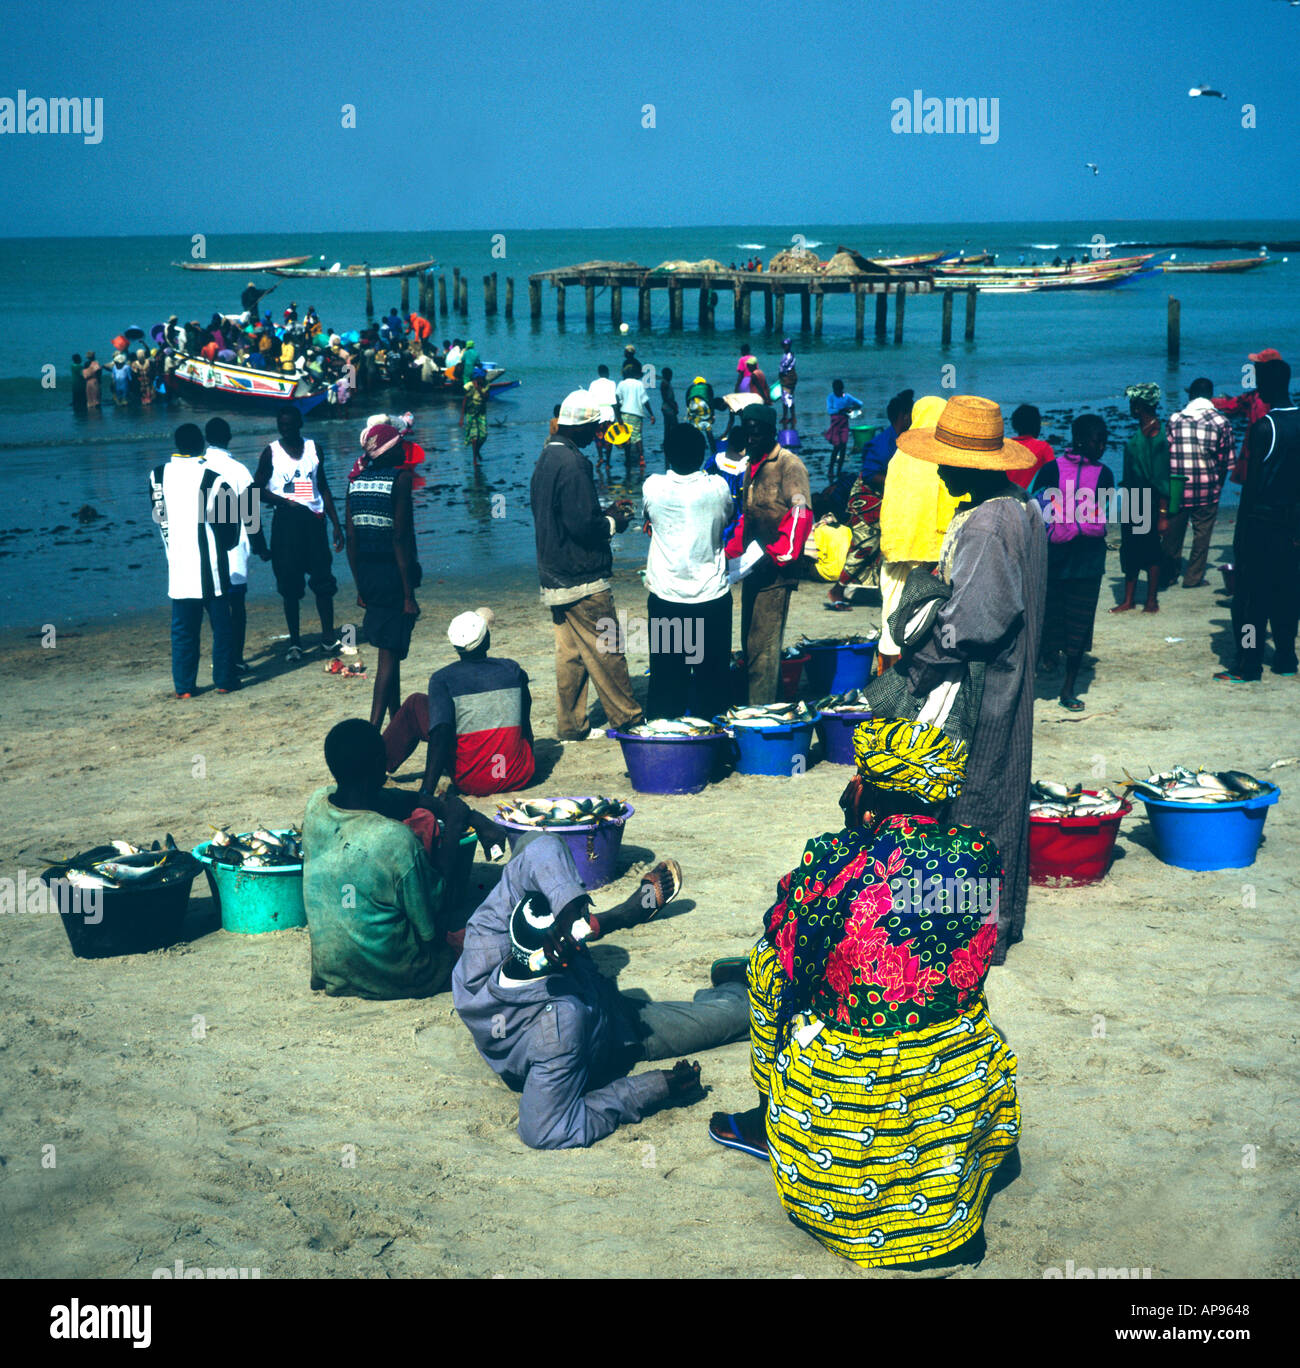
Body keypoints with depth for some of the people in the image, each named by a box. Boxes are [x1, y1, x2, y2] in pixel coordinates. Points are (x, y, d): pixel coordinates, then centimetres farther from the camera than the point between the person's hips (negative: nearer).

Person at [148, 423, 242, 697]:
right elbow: (229, 524, -2)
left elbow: (159, 517, 11)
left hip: (178, 566, 3)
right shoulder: (213, 478, -9)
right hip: (211, 568, -3)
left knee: (182, 628, 8)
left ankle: (184, 685, 9)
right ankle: (224, 680, 11)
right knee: (221, 624, 8)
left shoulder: (158, 475, 1)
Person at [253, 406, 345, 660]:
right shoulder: (271, 452, 1)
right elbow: (258, 488, 2)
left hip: (314, 520, 2)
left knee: (324, 581, -1)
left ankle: (329, 638, 5)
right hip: (286, 523, -2)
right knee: (290, 585, 0)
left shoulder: (313, 448, 10)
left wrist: (336, 525, 10)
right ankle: (294, 642, 6)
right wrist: (286, 502, -14)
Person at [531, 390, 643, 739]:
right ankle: (627, 720, 10)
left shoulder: (547, 457, 12)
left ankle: (571, 725, 18)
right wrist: (613, 523, -6)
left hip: (555, 576, 9)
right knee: (605, 652, 1)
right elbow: (582, 526, -23)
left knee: (569, 652, 13)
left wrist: (605, 512, 15)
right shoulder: (573, 464, -19)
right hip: (583, 579, -9)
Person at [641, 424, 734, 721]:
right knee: (711, 678, 10)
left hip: (665, 598, 1)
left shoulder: (653, 487, -9)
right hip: (712, 596, 0)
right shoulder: (718, 488, -10)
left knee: (666, 677, 9)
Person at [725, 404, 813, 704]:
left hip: (775, 571, -9)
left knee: (762, 645, -9)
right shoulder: (752, 465, 18)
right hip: (752, 567, 9)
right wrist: (732, 552, 18)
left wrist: (776, 554, -24)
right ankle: (751, 706, 20)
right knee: (749, 642, 12)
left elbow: (801, 514, -20)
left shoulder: (789, 465, -9)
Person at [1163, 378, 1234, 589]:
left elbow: (1165, 454, 1)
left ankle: (1168, 575, 22)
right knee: (1201, 534, 10)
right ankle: (1193, 577, 13)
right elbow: (1226, 461, -1)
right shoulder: (1221, 421, -4)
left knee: (1172, 534, 14)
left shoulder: (1174, 419, 0)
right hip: (1207, 491, -2)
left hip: (1177, 489, 2)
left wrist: (1168, 486, 11)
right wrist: (1218, 486, 12)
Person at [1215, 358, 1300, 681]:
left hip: (1262, 522, -6)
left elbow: (1252, 485, -15)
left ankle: (1248, 664, 2)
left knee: (1251, 596, 0)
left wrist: (1241, 531, -9)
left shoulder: (1264, 428, -16)